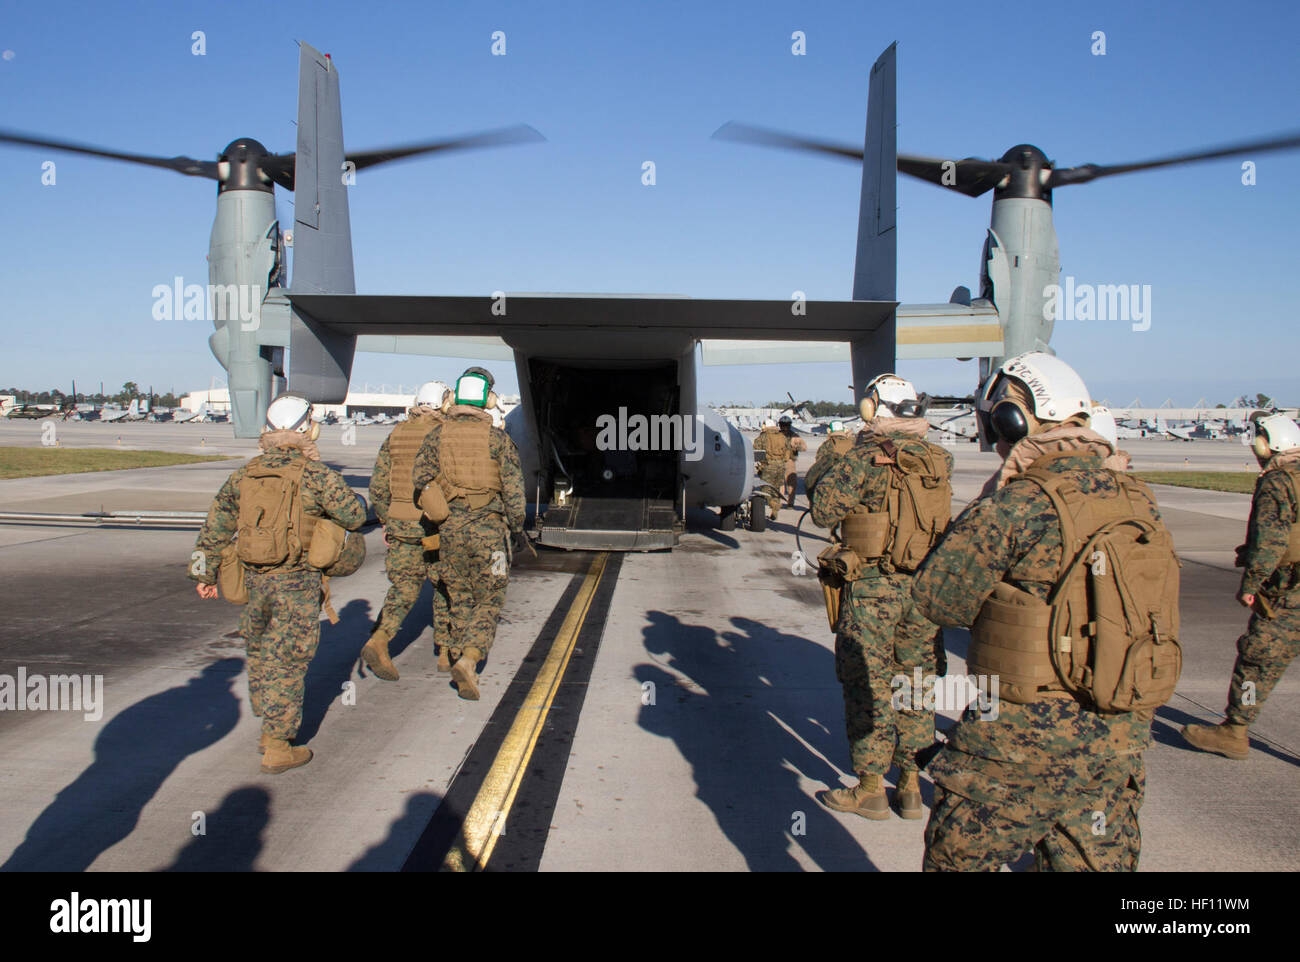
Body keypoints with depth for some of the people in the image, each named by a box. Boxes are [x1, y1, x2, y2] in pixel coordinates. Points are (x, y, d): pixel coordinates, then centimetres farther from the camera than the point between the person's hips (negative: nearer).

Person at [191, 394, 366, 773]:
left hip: (254, 578, 5)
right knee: (288, 662, 2)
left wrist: (206, 573, 20)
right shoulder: (316, 474, -11)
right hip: (296, 579, -5)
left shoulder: (245, 475, 6)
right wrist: (345, 494, 15)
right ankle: (277, 748, 8)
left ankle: (270, 729, 35)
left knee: (261, 651, 21)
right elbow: (355, 516, -5)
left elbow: (216, 525, 11)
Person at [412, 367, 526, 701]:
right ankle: (468, 659, -12)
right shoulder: (497, 438, -6)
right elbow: (513, 486, -8)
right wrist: (517, 524, 4)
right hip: (488, 527, -3)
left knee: (458, 599, 16)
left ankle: (459, 662, 20)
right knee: (489, 600, 5)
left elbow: (421, 476, -2)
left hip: (450, 527, 3)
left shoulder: (438, 435, 3)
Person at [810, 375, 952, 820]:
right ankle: (911, 784, 23)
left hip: (872, 587, -5)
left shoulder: (863, 458, -12)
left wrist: (833, 467, 6)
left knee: (867, 686, 5)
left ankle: (870, 788, 13)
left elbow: (824, 511, -10)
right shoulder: (939, 460, 5)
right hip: (926, 588, 5)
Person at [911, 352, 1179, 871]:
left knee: (959, 856, 11)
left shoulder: (1018, 504, -17)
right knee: (1095, 860, 19)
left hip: (1023, 736, -6)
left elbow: (937, 597, -10)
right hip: (1117, 740, 7)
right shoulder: (1138, 501, 3)